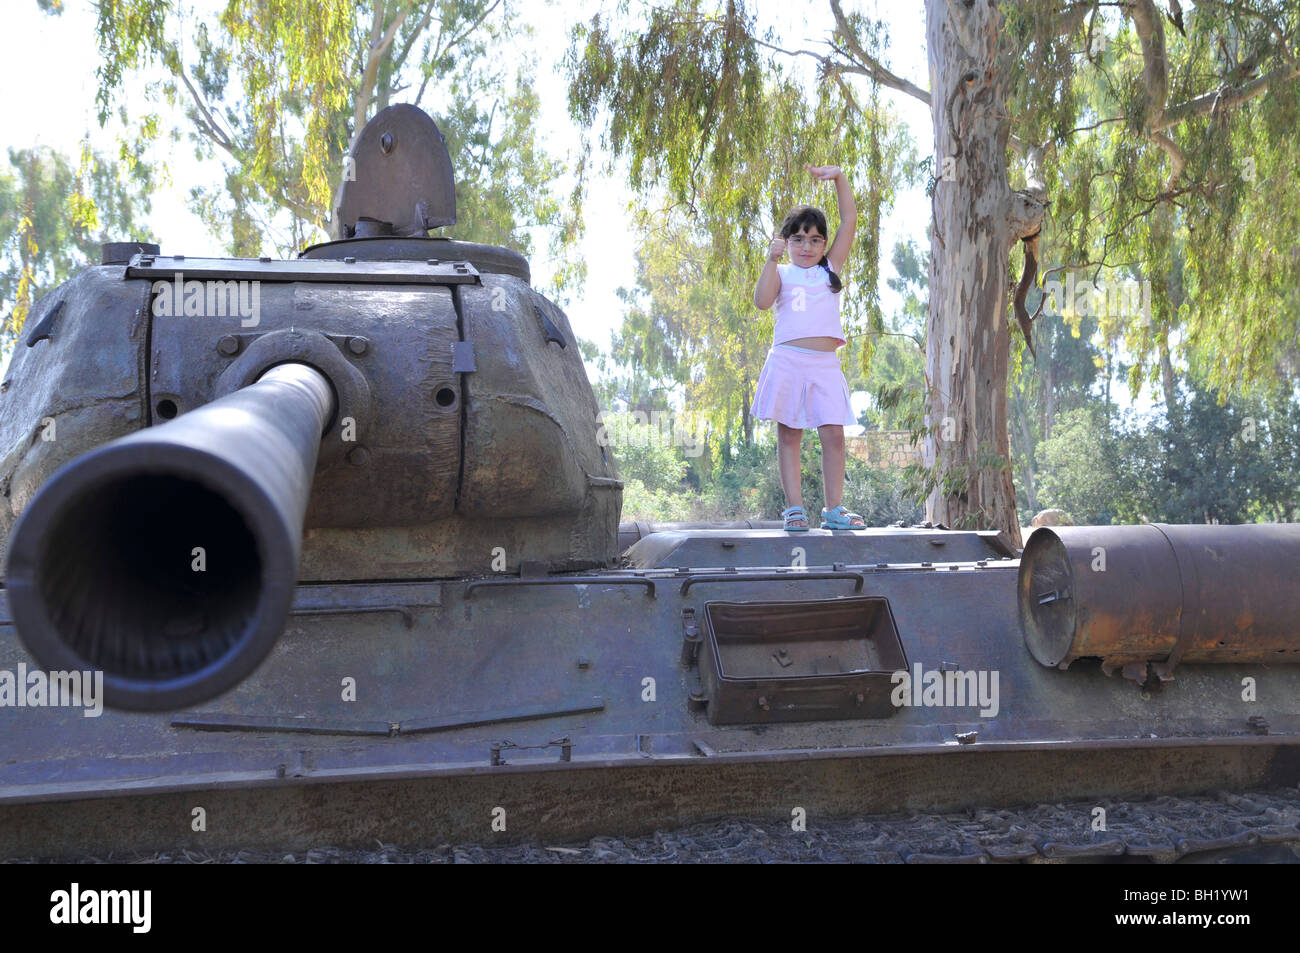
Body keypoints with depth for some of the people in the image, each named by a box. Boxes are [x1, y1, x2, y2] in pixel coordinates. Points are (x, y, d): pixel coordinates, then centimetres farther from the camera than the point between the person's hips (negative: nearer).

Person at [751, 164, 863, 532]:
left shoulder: (830, 268, 17)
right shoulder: (782, 274, 11)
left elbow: (850, 221, 12)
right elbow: (762, 301, -8)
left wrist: (839, 177, 6)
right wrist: (772, 260, -14)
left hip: (825, 363, 2)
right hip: (787, 360, -2)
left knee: (833, 434, -5)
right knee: (788, 434, -1)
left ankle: (834, 509, 2)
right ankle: (794, 508, 2)